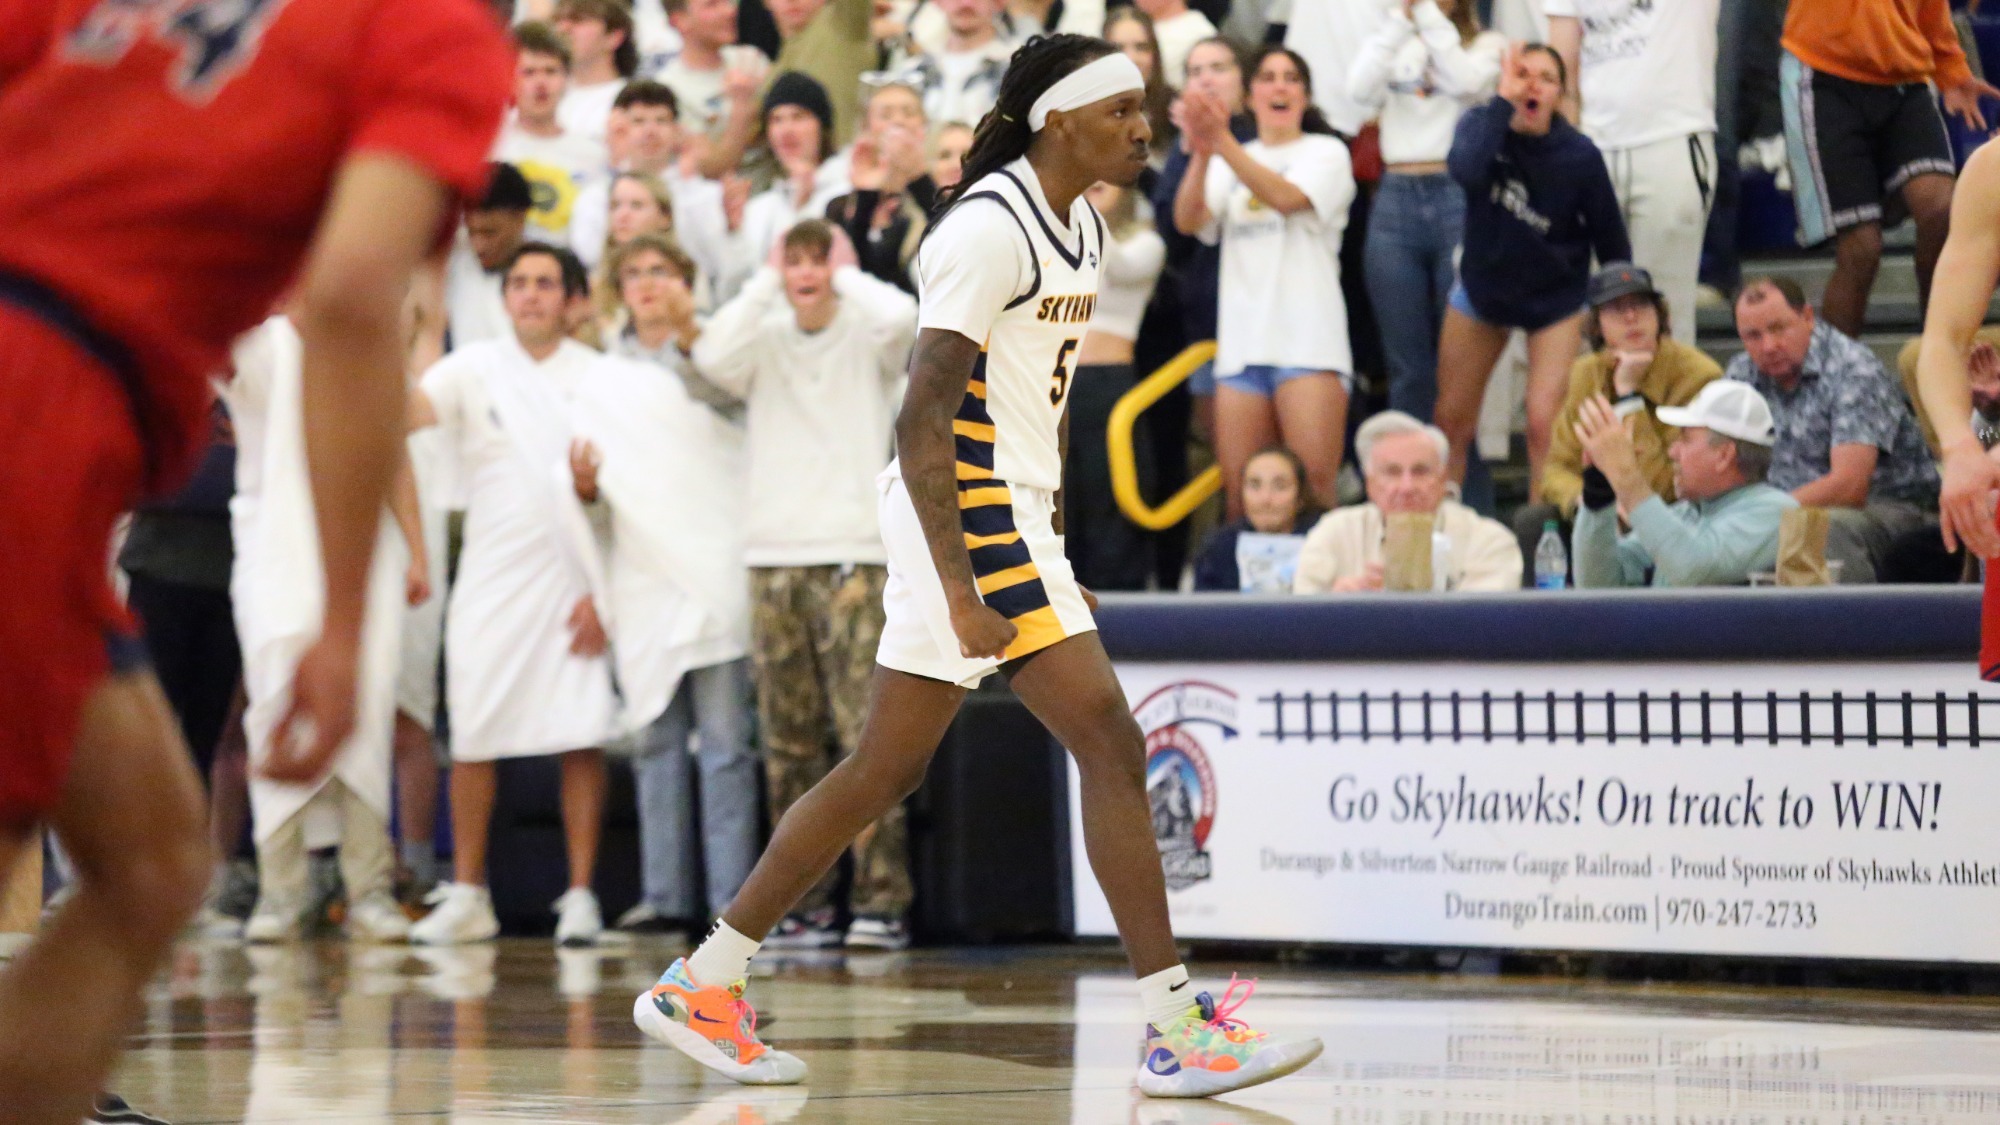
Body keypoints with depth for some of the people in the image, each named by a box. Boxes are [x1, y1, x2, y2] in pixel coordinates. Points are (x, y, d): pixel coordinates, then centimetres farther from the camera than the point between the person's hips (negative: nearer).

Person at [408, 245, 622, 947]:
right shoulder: (473, 370, 4)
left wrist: (606, 591, -5)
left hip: (573, 584, -1)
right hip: (490, 579, 1)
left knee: (580, 740, -5)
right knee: (472, 739, 2)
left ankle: (580, 896, 1)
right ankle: (466, 897, 11)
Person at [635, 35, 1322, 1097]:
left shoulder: (1077, 227, 14)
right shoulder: (989, 227, -16)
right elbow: (922, 423, -20)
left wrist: (1051, 565, 23)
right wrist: (960, 590, -24)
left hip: (1012, 517, 10)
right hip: (963, 514, -10)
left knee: (887, 771, 12)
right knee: (1111, 742, -11)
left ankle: (703, 985, 18)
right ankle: (1174, 1029, -9)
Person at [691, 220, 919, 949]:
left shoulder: (865, 335, 5)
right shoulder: (766, 338, 12)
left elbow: (900, 317, -18)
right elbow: (713, 357, -10)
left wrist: (847, 275, 0)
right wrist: (765, 283, 0)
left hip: (855, 554, -3)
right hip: (774, 556, 3)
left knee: (866, 735, -9)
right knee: (788, 743, 3)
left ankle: (881, 901, -8)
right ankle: (805, 902, 8)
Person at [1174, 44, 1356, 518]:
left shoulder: (1325, 152, 8)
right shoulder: (1231, 165, 20)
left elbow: (1288, 198, -13)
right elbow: (1188, 221, 2)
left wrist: (1223, 143, -24)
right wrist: (1201, 154, -17)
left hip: (1308, 340, -4)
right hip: (1242, 346, 4)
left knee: (1314, 485, -16)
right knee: (1241, 496, -2)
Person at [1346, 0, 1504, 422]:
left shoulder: (1486, 44, 7)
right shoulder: (1397, 46, 16)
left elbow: (1465, 82, -14)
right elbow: (1360, 88, -3)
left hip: (1458, 197, -3)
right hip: (1396, 199, 3)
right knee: (1407, 365, 2)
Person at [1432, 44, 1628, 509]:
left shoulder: (1579, 156, -19)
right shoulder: (1481, 125, -14)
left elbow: (1611, 243, -9)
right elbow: (1466, 170, -39)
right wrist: (1503, 102, -39)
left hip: (1555, 300, -2)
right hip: (1483, 289, 3)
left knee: (1545, 426, -15)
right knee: (1453, 421, 6)